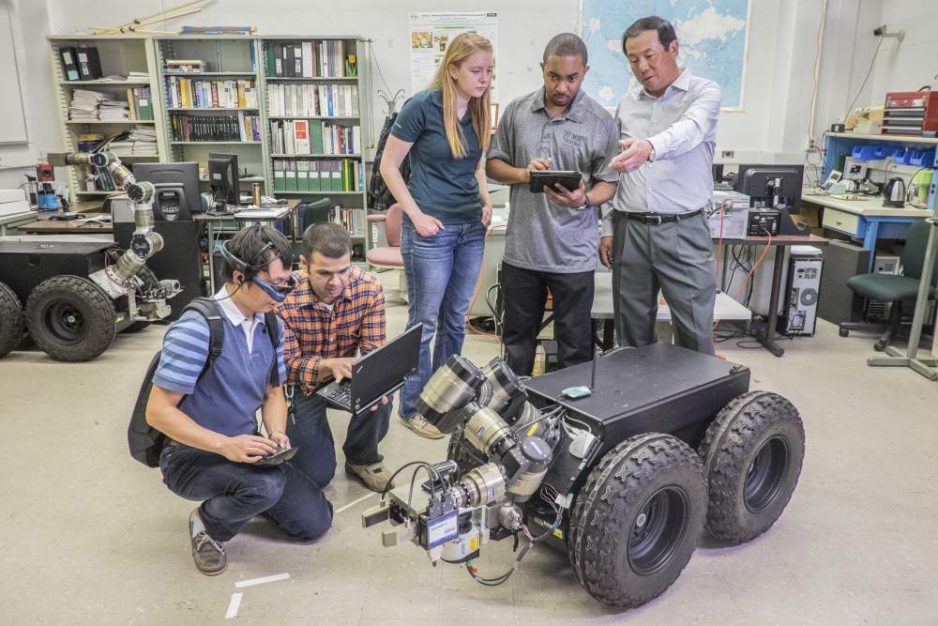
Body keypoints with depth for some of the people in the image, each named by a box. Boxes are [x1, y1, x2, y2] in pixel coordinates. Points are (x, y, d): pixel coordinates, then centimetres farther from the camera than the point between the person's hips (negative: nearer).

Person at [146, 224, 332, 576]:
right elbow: (158, 411, -21)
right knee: (267, 485, -34)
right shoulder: (196, 328, -23)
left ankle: (239, 496, 24)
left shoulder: (271, 326, 0)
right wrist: (225, 445, -31)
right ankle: (208, 523, 0)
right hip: (192, 456, -6)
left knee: (315, 521, 0)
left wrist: (276, 433, -11)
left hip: (243, 448, 7)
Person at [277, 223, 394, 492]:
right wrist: (329, 365, -43)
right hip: (301, 382, -2)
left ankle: (362, 458, 2)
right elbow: (286, 365, -22)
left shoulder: (369, 289, -21)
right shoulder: (284, 298, -28)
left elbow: (374, 351, -16)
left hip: (348, 373, 2)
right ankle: (294, 430, 28)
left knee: (379, 397, -31)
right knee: (316, 475, -7)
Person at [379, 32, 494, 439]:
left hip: (471, 229, 7)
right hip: (431, 230, -6)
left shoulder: (478, 111, 8)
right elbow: (389, 167, -7)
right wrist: (416, 215, -13)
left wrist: (486, 200, 6)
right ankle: (412, 408, 17)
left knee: (455, 319, 15)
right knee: (424, 321, 2)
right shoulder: (422, 107, -11)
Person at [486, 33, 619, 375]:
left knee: (574, 346, 8)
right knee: (517, 337, 18)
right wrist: (524, 174, -12)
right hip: (521, 249, 3)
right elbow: (493, 164, 9)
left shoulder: (601, 122, -4)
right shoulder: (517, 110, 3)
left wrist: (583, 200, -23)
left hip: (574, 255, -3)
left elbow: (608, 183, -1)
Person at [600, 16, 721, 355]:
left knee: (695, 336, 1)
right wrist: (608, 228, 9)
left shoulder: (703, 92, -2)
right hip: (630, 230, 4)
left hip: (684, 231, -4)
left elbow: (689, 130, -25)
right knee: (631, 334, 10)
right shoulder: (627, 104, 12)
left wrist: (650, 147, -46)